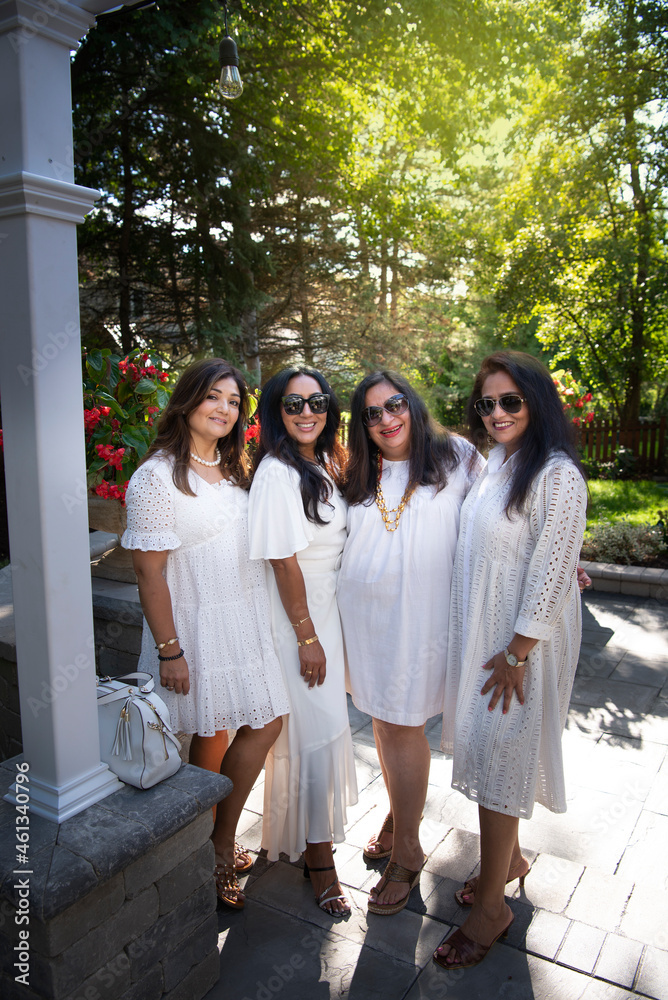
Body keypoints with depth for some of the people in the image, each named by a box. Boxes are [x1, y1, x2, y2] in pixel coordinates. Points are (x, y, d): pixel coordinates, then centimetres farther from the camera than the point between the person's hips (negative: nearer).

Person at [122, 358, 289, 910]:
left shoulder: (234, 469, 12)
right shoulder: (157, 477, -14)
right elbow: (150, 573, -16)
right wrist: (169, 651, -17)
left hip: (247, 618, 8)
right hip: (197, 625, -8)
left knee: (266, 723, 11)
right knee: (212, 739, 3)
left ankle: (221, 840, 32)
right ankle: (209, 853, 27)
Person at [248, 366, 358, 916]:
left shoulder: (323, 466, 8)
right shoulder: (277, 472, -19)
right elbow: (284, 561, -21)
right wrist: (307, 637, -18)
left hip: (326, 607, 9)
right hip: (298, 616, -8)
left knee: (324, 721, 19)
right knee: (316, 729, -1)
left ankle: (298, 827, 41)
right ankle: (318, 855, 18)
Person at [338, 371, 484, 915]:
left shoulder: (456, 457, -3)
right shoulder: (359, 475, 10)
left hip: (419, 614, -4)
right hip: (364, 612, 5)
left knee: (403, 725, 2)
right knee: (382, 719, 15)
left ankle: (407, 853, 20)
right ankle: (398, 815, 38)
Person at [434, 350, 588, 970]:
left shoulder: (556, 474, -18)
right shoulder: (494, 465, 8)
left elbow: (552, 573, -20)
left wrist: (517, 654, -18)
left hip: (522, 640, -8)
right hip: (479, 633, 8)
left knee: (498, 755, 2)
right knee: (487, 749, 18)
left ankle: (491, 905, 21)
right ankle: (509, 858, 41)